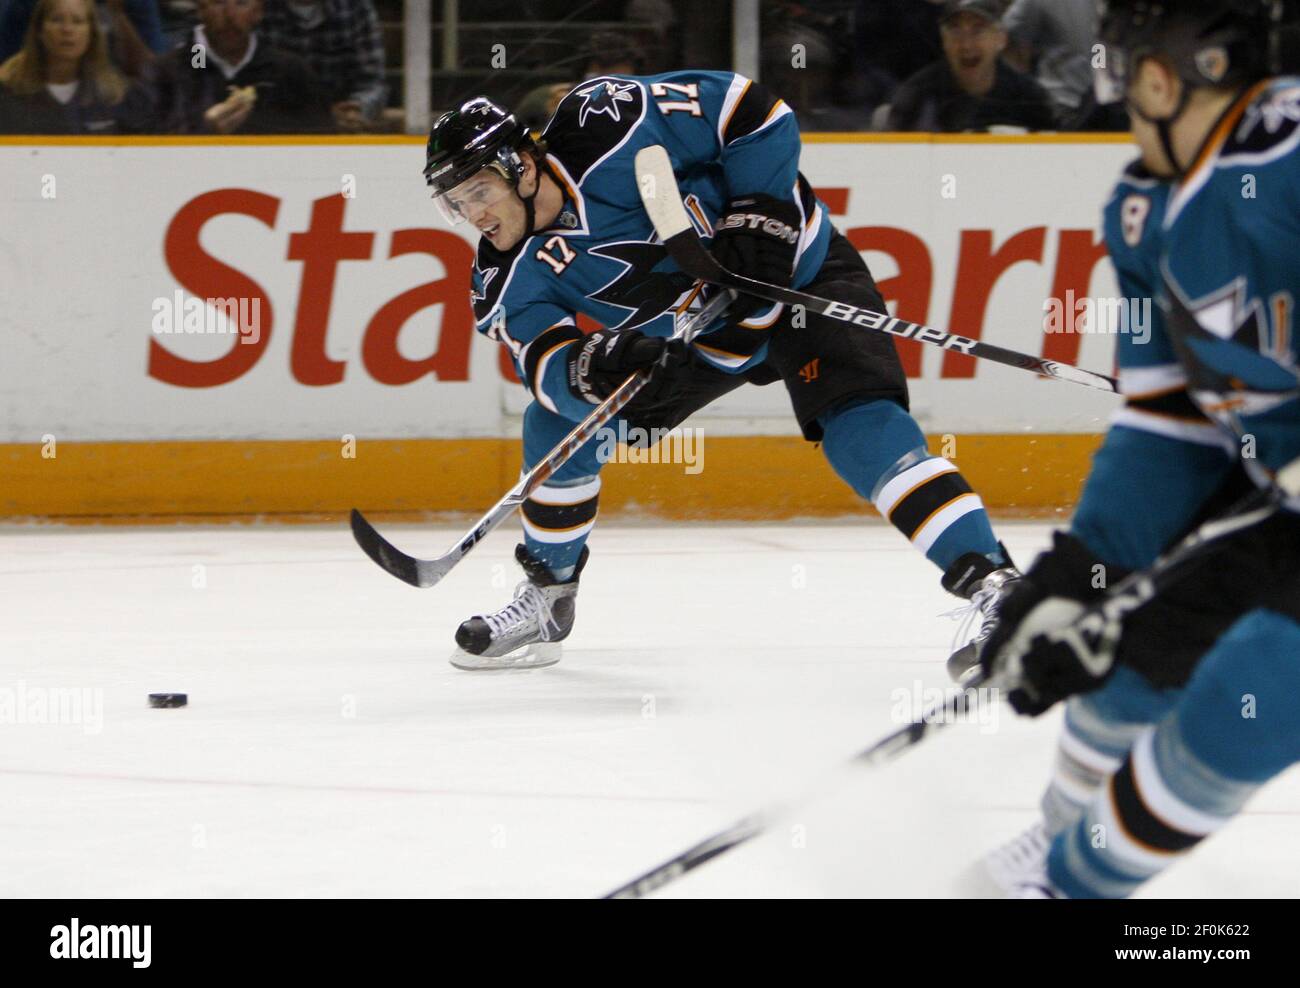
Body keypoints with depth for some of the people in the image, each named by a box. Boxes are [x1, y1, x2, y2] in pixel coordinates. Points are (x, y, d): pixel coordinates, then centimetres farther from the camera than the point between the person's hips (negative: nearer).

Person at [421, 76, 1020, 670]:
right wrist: (593, 370, -47)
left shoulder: (607, 126, -29)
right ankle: (546, 601, 19)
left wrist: (758, 214, -28)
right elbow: (546, 363, -26)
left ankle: (989, 581, -33)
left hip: (798, 270, -6)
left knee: (857, 422, -27)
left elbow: (751, 112, -23)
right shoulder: (508, 281, -13)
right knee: (558, 422, 1)